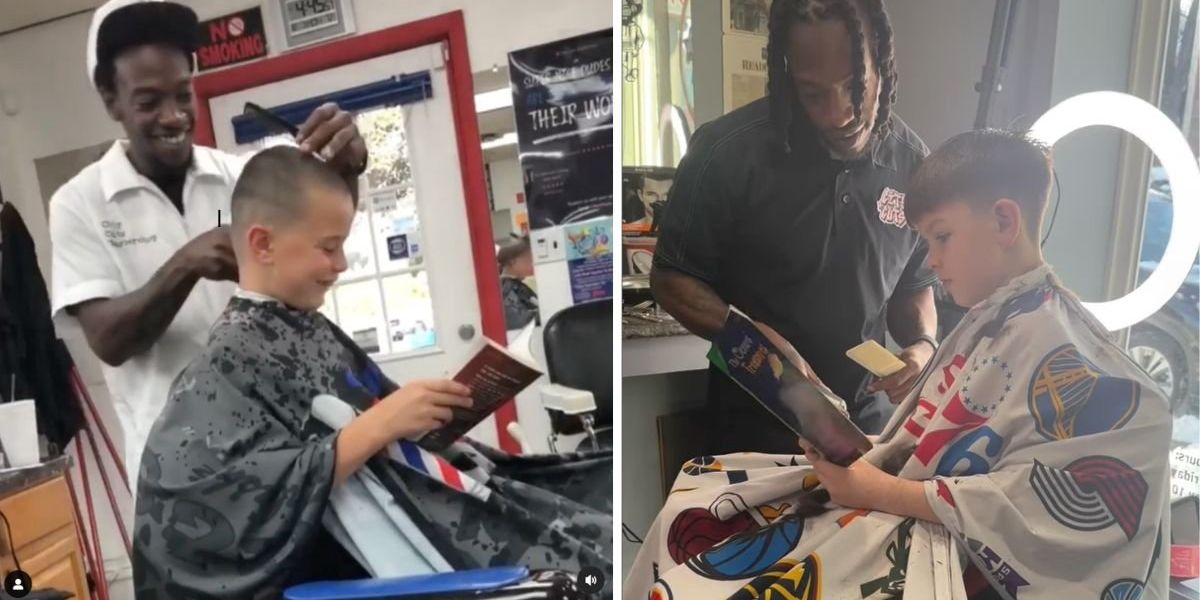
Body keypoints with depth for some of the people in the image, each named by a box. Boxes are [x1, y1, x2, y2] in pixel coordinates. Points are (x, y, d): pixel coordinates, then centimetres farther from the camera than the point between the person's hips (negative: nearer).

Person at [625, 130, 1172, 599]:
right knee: (698, 492, 4)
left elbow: (1020, 511, -24)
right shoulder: (984, 324, 11)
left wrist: (882, 491, -19)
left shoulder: (1065, 353, -18)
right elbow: (931, 444, 12)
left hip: (959, 555, -9)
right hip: (901, 514, 9)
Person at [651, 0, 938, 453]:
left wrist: (923, 345, -12)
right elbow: (672, 279, -11)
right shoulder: (728, 150, -18)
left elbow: (914, 285, 8)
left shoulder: (911, 162, -6)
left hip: (867, 420, 4)